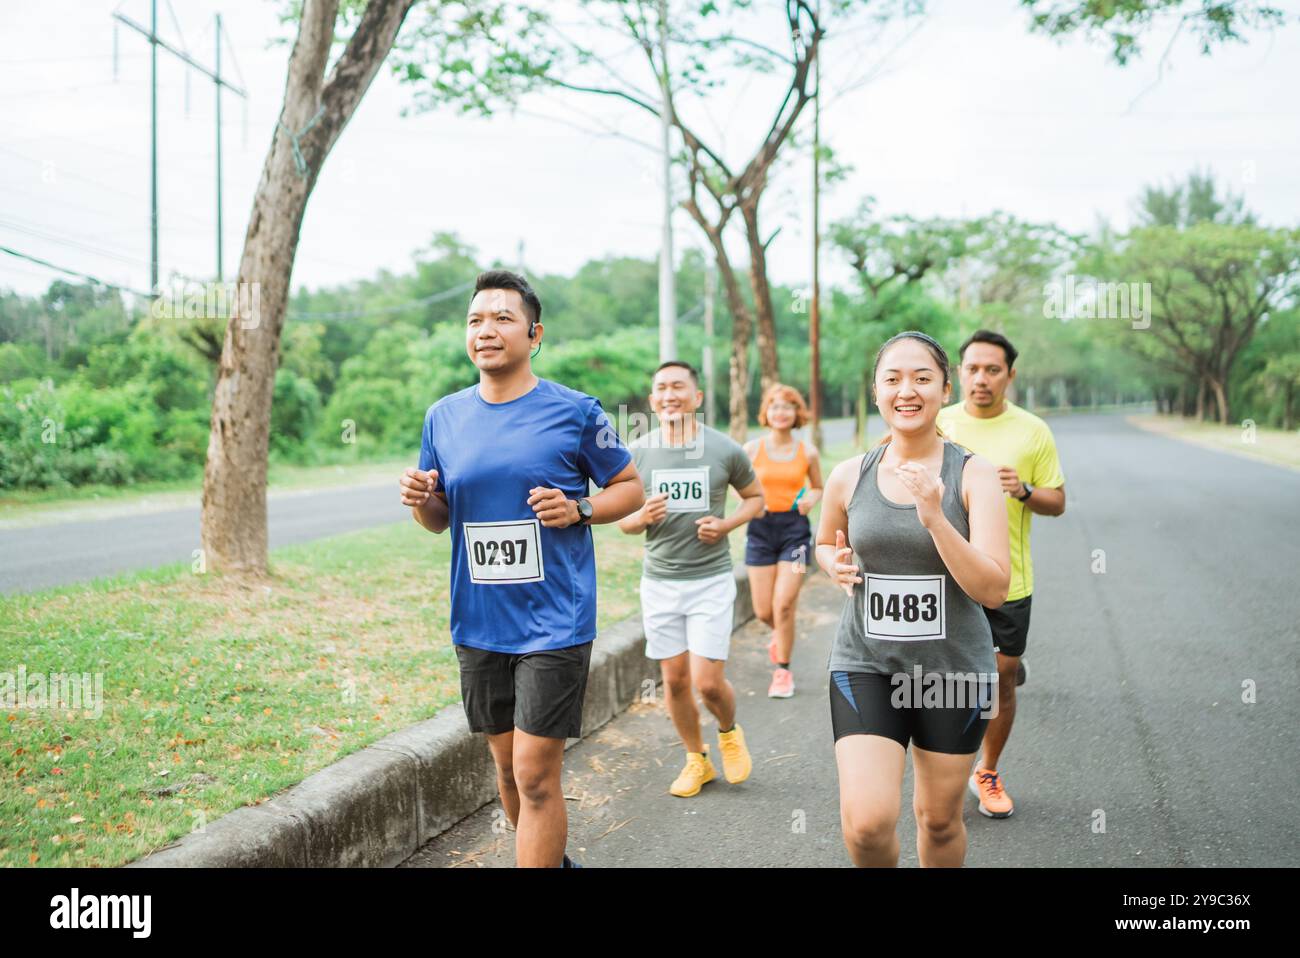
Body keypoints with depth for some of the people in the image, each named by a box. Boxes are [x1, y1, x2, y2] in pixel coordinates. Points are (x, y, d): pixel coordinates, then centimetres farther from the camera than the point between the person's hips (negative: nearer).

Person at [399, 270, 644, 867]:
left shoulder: (575, 412, -5)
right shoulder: (444, 416, 6)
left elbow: (630, 488, 4)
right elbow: (440, 519, 14)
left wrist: (578, 509, -15)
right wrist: (421, 501, -9)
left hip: (555, 622, -4)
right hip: (479, 622, 5)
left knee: (536, 776, -7)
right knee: (507, 764, 16)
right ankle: (552, 859, 38)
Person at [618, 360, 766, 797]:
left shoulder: (726, 450, -5)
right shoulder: (636, 452, -1)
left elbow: (755, 496, 11)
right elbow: (623, 519, 8)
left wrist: (725, 524, -8)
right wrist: (642, 517, -16)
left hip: (711, 579, -2)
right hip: (659, 580, 2)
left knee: (708, 683, -7)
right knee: (674, 679, 9)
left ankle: (729, 732, 27)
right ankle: (697, 759, 30)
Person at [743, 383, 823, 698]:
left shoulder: (807, 452, 2)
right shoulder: (752, 449, 0)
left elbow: (817, 487, 15)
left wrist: (810, 499, -7)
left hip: (794, 527, -1)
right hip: (761, 528, 1)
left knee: (784, 605, -10)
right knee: (763, 611, 3)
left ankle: (783, 670, 8)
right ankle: (781, 636, 40)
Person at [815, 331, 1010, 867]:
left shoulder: (973, 475, -8)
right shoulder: (849, 477, -1)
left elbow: (993, 590, -15)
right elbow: (825, 543, 20)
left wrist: (934, 518, -25)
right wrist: (836, 566, -3)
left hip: (954, 669, 0)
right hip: (866, 664, 1)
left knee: (940, 818, 14)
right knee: (866, 823, -14)